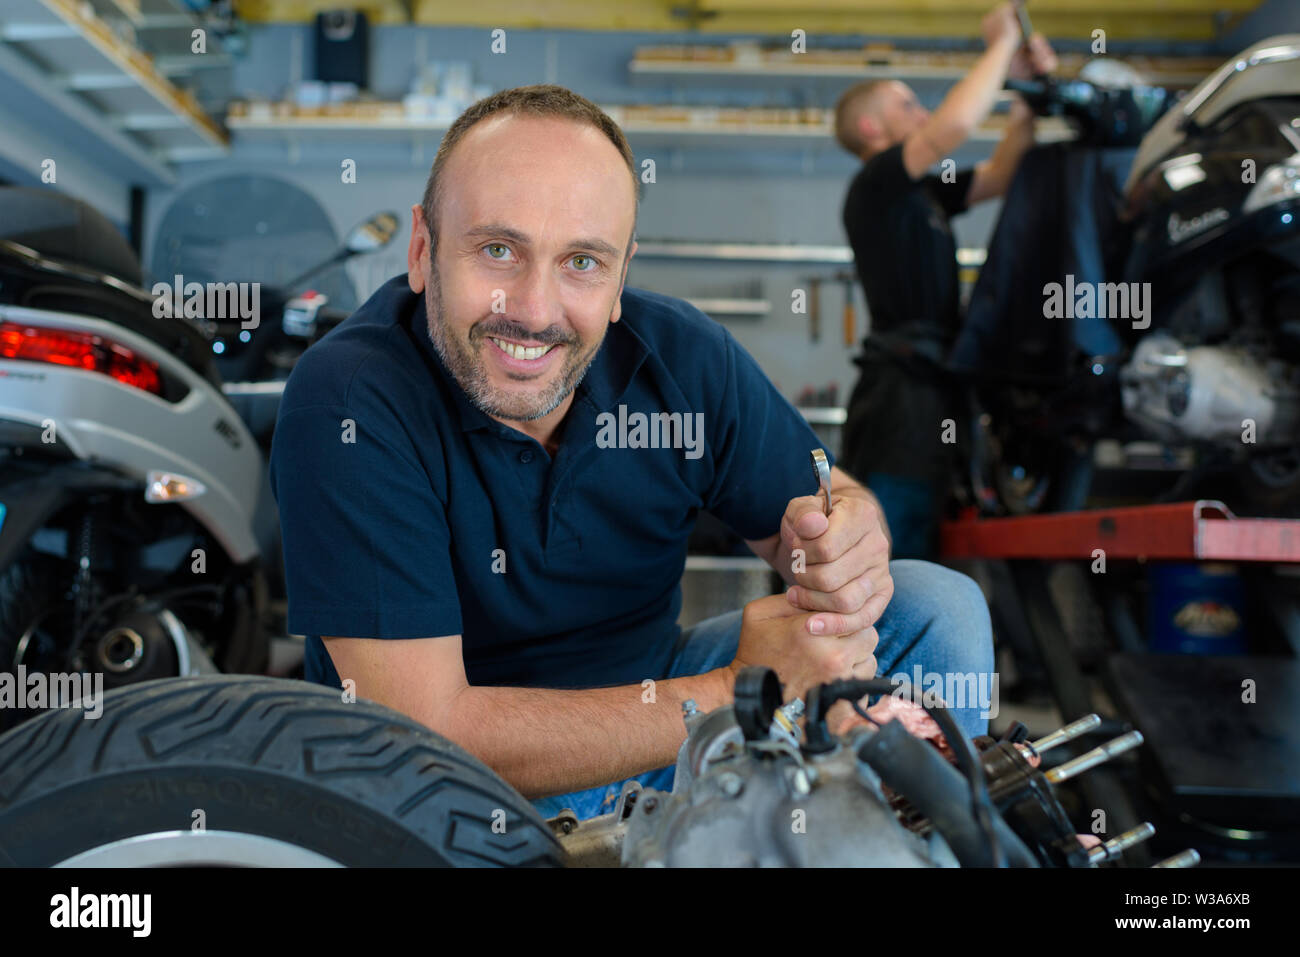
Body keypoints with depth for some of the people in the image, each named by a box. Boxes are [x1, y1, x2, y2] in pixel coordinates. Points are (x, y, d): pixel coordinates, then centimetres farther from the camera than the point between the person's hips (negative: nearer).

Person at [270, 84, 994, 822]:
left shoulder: (684, 356, -12)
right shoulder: (348, 405, -26)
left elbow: (825, 499, 3)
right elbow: (427, 730, -28)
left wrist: (845, 536, -24)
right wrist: (737, 695, -28)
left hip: (650, 685, 4)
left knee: (940, 608, -6)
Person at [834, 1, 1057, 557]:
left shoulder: (921, 194, 23)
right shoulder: (877, 183, -5)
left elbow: (998, 176, 23)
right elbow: (955, 124, -20)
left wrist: (1027, 89, 14)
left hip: (928, 398, 10)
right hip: (904, 400, -10)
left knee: (908, 562, 13)